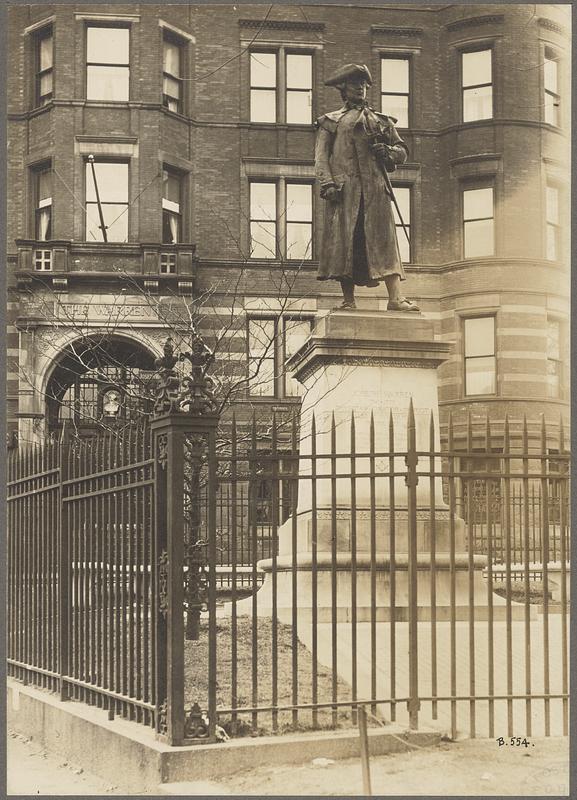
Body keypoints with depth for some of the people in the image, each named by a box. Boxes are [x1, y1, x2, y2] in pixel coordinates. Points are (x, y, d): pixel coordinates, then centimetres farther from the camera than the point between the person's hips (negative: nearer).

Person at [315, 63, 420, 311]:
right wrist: (327, 183, -10)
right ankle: (348, 300, -1)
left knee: (384, 239, -8)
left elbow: (403, 151, 22)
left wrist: (388, 151, -1)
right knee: (344, 240, -6)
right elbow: (321, 156, 6)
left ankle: (396, 298, -16)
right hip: (344, 189, -2)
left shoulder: (382, 121, 22)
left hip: (375, 188, 2)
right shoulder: (331, 121, 15)